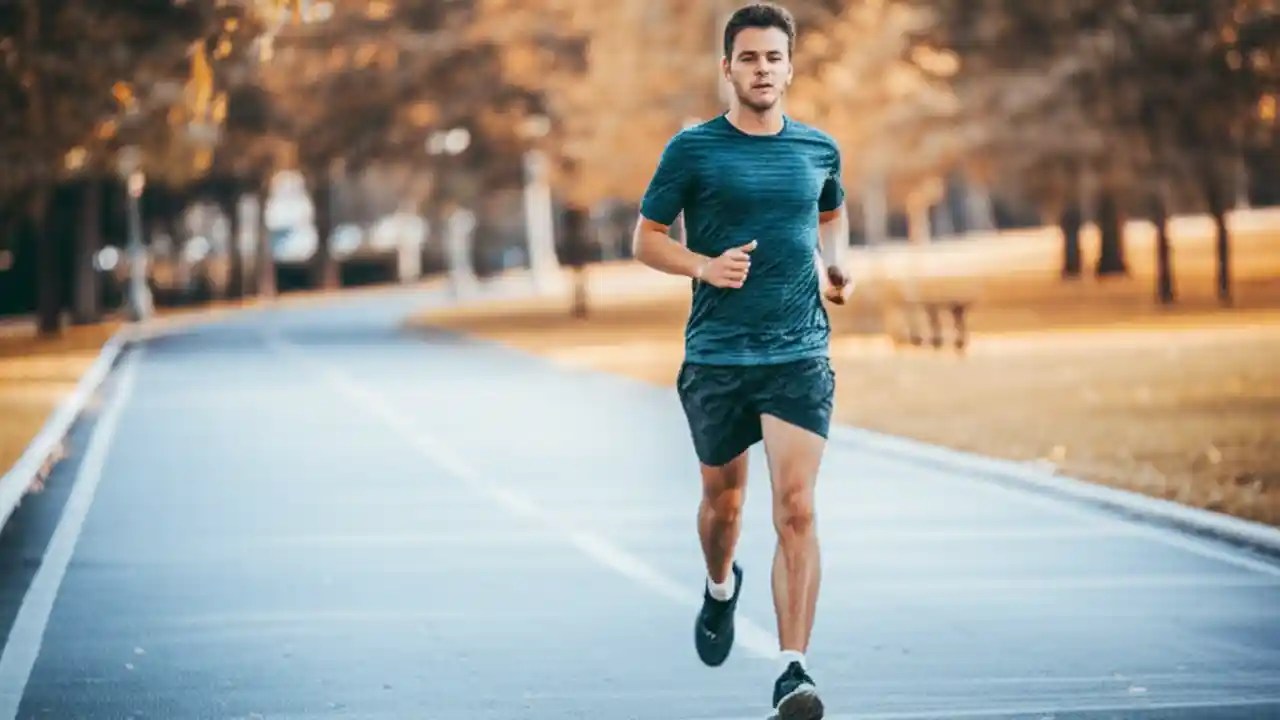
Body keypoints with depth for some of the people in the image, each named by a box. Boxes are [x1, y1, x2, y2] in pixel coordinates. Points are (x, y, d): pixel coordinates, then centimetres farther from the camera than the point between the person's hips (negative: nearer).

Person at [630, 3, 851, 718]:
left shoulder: (819, 149, 7)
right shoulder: (693, 148, -1)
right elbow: (647, 239, 4)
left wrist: (831, 263, 7)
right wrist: (705, 265, -14)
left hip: (801, 357, 0)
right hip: (716, 357, 0)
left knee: (797, 509, -13)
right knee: (723, 502, 15)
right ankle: (722, 587, 49)